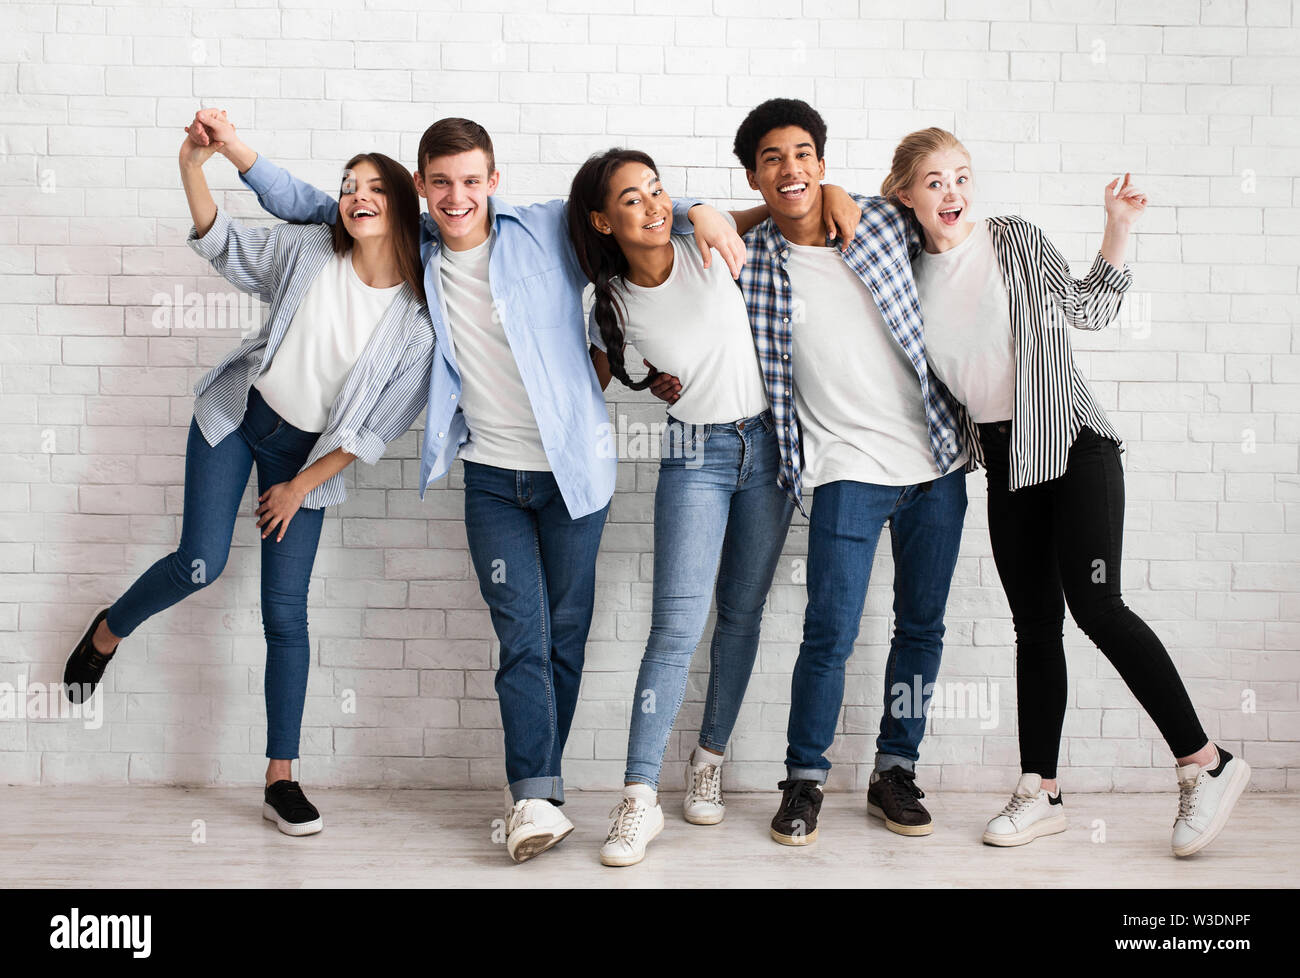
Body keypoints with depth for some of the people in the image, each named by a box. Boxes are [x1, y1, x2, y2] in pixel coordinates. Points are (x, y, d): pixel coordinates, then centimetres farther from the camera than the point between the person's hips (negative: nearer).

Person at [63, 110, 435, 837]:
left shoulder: (417, 318, -13)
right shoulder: (309, 253, -10)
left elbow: (379, 425, -9)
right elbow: (223, 242, -4)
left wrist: (301, 486, -6)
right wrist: (196, 164, -22)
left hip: (309, 452, 0)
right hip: (241, 414, 0)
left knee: (286, 612, -1)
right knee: (201, 564, -11)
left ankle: (281, 780, 7)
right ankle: (108, 632, 25)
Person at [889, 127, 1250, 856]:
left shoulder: (1015, 240, -2)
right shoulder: (910, 274, 7)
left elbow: (1089, 310, 5)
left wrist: (1118, 233, -5)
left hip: (1073, 441, -4)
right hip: (1005, 460, 4)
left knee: (1094, 604, -14)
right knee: (1035, 622, 7)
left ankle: (1206, 762, -4)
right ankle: (1042, 792, 13)